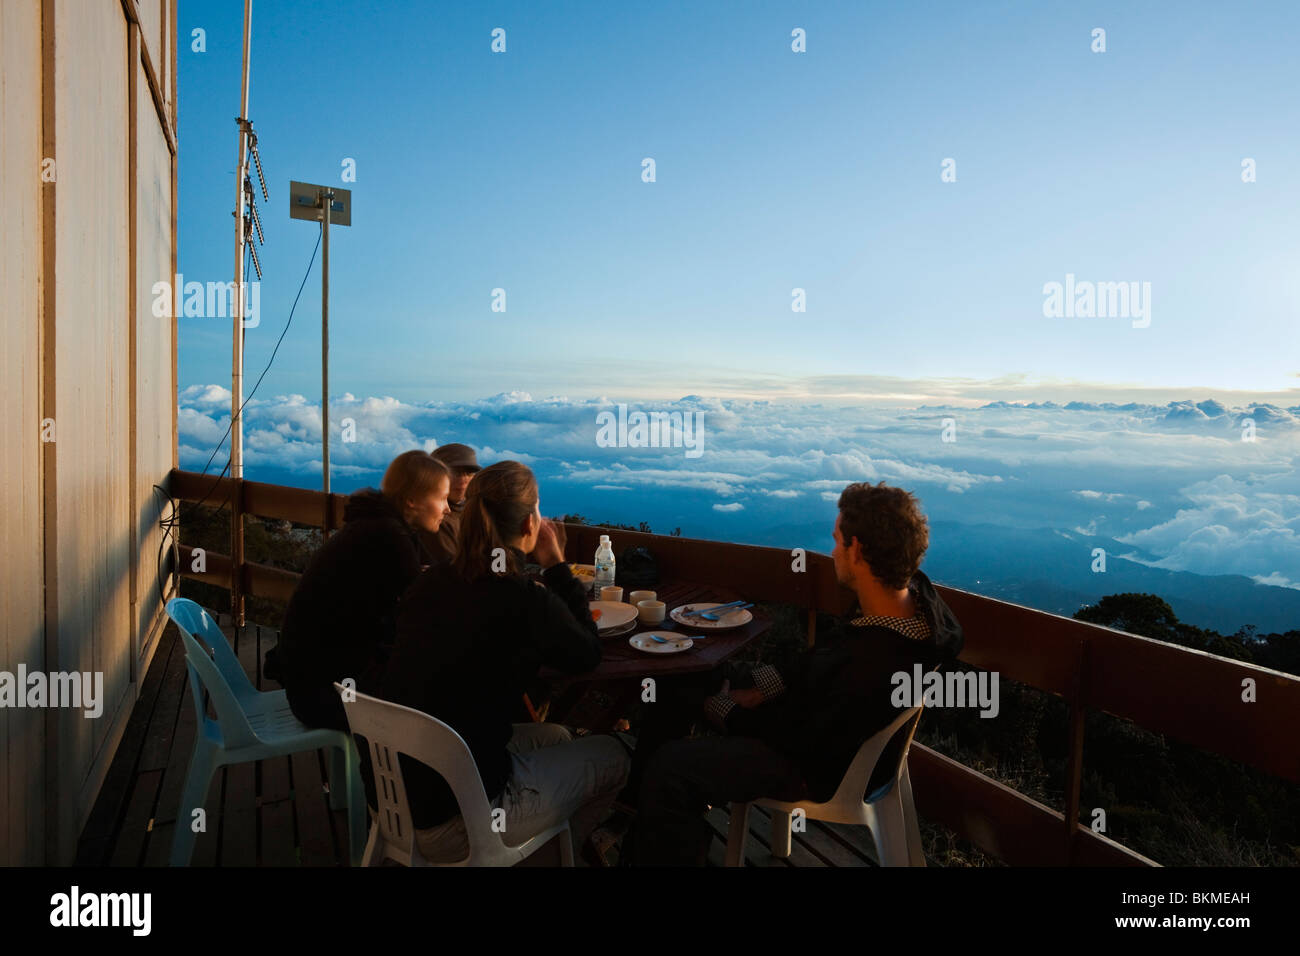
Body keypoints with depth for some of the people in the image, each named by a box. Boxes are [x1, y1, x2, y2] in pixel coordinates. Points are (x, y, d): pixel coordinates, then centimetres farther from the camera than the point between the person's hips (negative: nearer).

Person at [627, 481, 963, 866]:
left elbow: (800, 741, -24)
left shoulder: (870, 673, -40)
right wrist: (760, 689, -4)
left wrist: (723, 708, -10)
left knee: (666, 768, -17)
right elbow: (819, 658, 1)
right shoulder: (914, 591, -14)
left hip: (819, 766, -9)